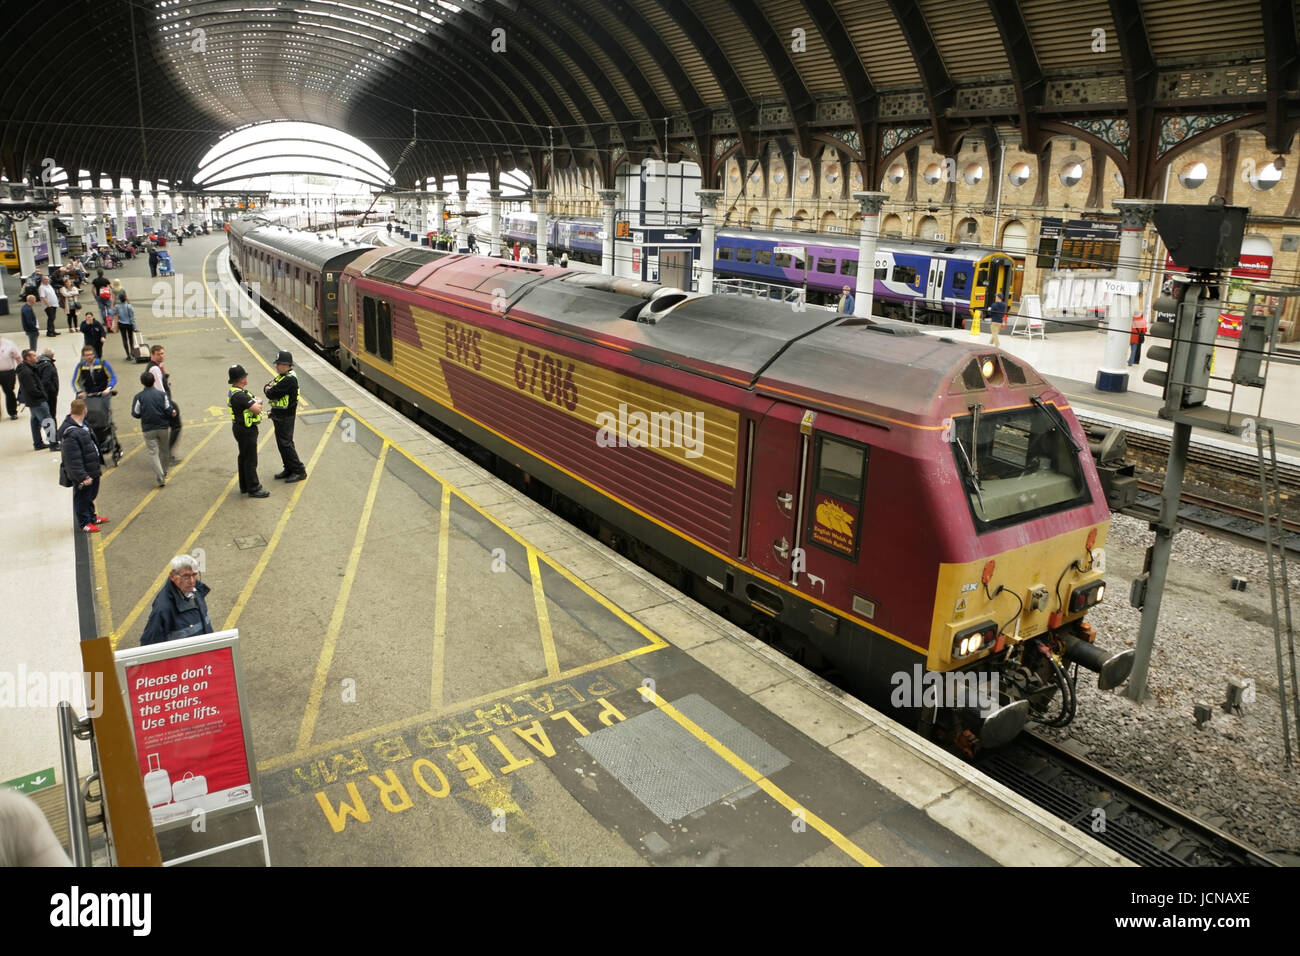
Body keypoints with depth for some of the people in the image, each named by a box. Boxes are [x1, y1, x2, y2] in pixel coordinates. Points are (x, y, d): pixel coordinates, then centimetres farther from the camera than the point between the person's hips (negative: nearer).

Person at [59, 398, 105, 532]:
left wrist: (99, 462, 22)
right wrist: (83, 477, -24)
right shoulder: (71, 433, -29)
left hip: (92, 470, 10)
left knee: (90, 496, 25)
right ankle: (84, 523, 23)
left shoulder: (82, 424, 2)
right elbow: (73, 460, -27)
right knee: (82, 498, 9)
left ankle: (91, 517, 41)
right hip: (82, 474, -10)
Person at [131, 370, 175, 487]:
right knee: (163, 450, 19)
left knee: (153, 453, 0)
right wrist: (173, 412, 14)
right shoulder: (162, 394, -4)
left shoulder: (139, 397, -8)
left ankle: (160, 478, -11)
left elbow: (136, 414, -3)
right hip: (163, 427, 2)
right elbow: (169, 410, -8)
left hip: (148, 429, -2)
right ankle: (164, 472, 32)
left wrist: (132, 406, 16)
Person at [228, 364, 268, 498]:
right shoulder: (239, 395, -24)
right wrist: (258, 404, -5)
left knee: (244, 458, 18)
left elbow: (255, 406, 14)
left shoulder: (235, 392, 10)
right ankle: (253, 488, 3)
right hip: (246, 430, -11)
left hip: (241, 429, 11)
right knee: (250, 460, -3)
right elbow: (257, 409, -25)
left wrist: (256, 404, -6)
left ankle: (244, 486, 29)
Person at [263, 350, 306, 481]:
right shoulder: (281, 376, 12)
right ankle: (289, 470, 24)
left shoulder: (289, 379, -21)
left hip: (285, 416, -10)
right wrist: (268, 387, -10)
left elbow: (272, 394, -23)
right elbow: (266, 387, 12)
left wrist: (269, 390, -1)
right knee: (281, 443, 14)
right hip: (278, 415, 10)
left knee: (286, 443, -8)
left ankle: (299, 471, -2)